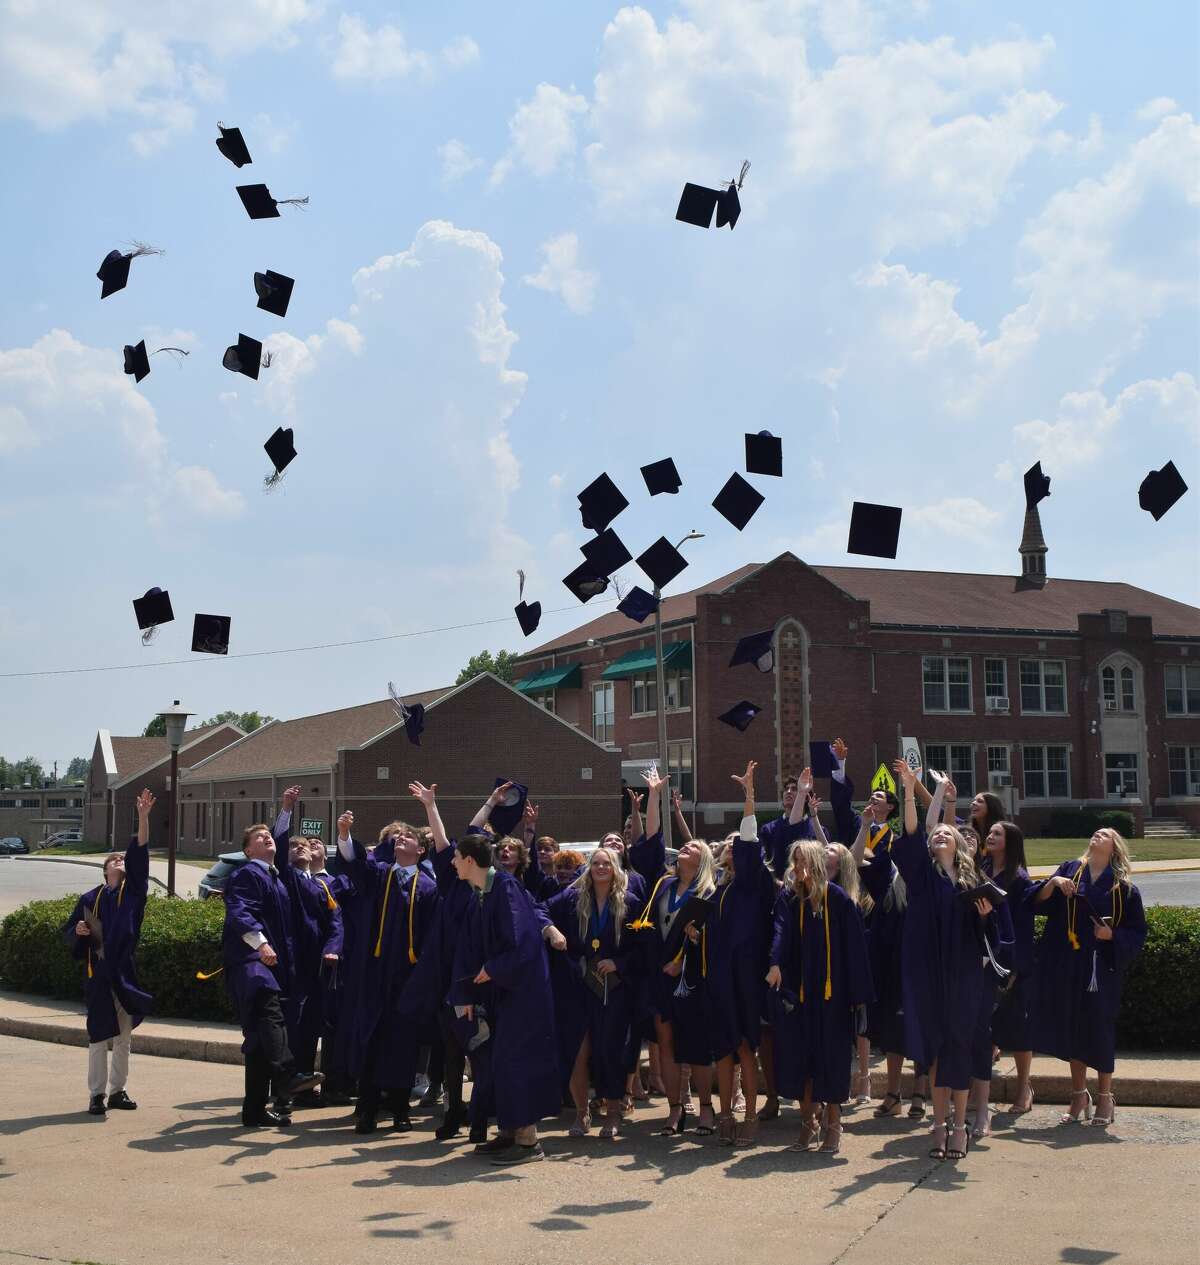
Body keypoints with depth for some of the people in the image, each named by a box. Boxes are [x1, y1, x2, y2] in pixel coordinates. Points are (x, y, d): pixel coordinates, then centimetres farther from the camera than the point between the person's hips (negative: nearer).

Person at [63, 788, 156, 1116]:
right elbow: (68, 934, 9)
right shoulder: (90, 899, 4)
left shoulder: (134, 891, 5)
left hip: (126, 972, 2)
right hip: (99, 973, -2)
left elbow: (140, 855, -7)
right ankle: (96, 1094, 6)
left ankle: (118, 1090, 17)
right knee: (99, 1037, -1)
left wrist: (143, 817, -18)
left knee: (123, 1037, 8)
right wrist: (78, 932, -15)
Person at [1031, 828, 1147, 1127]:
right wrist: (1053, 884, -19)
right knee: (1073, 1027, 7)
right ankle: (1079, 1095, 20)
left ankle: (1104, 1096, 17)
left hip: (1101, 968, -2)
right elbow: (1040, 903, -1)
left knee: (1099, 1029, 0)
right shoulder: (1069, 870, 7)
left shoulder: (1124, 888, 1)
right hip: (1067, 964, 2)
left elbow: (1137, 932, 3)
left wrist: (1112, 935, -14)